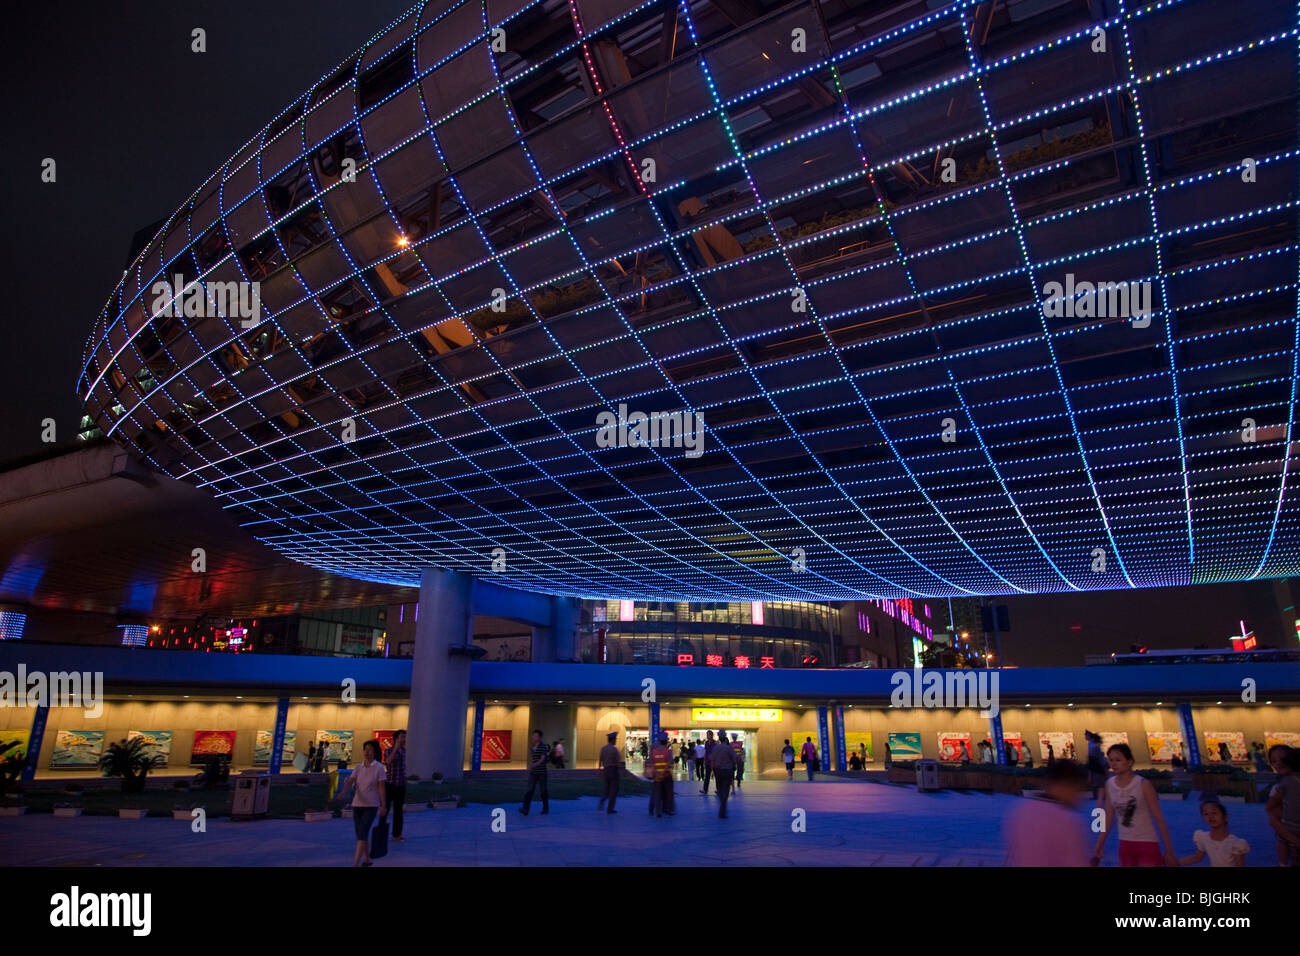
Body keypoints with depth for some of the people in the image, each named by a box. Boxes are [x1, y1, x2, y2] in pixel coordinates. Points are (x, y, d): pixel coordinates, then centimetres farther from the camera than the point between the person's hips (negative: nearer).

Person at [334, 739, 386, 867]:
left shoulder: (379, 767, -6)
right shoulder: (359, 768, 6)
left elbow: (381, 788, -6)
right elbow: (349, 782, -7)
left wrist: (384, 806, -6)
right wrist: (343, 793, -27)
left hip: (371, 805, -5)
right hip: (357, 804, 5)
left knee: (362, 833, -14)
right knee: (360, 834, 11)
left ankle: (355, 863, -14)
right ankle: (367, 859, 28)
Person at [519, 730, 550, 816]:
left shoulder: (543, 746, -11)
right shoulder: (533, 747, 8)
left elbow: (543, 758, -24)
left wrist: (536, 764, -42)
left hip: (542, 772, -4)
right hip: (533, 772, 4)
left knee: (543, 791, 6)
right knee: (530, 789, -9)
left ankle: (546, 808, 22)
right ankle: (525, 809, -16)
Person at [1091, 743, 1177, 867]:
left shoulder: (1143, 785, -14)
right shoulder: (1109, 785, -1)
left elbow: (1159, 819, -9)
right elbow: (1109, 819, 6)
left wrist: (1169, 852, -8)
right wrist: (1098, 848, 6)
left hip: (1147, 844, -4)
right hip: (1125, 845, 4)